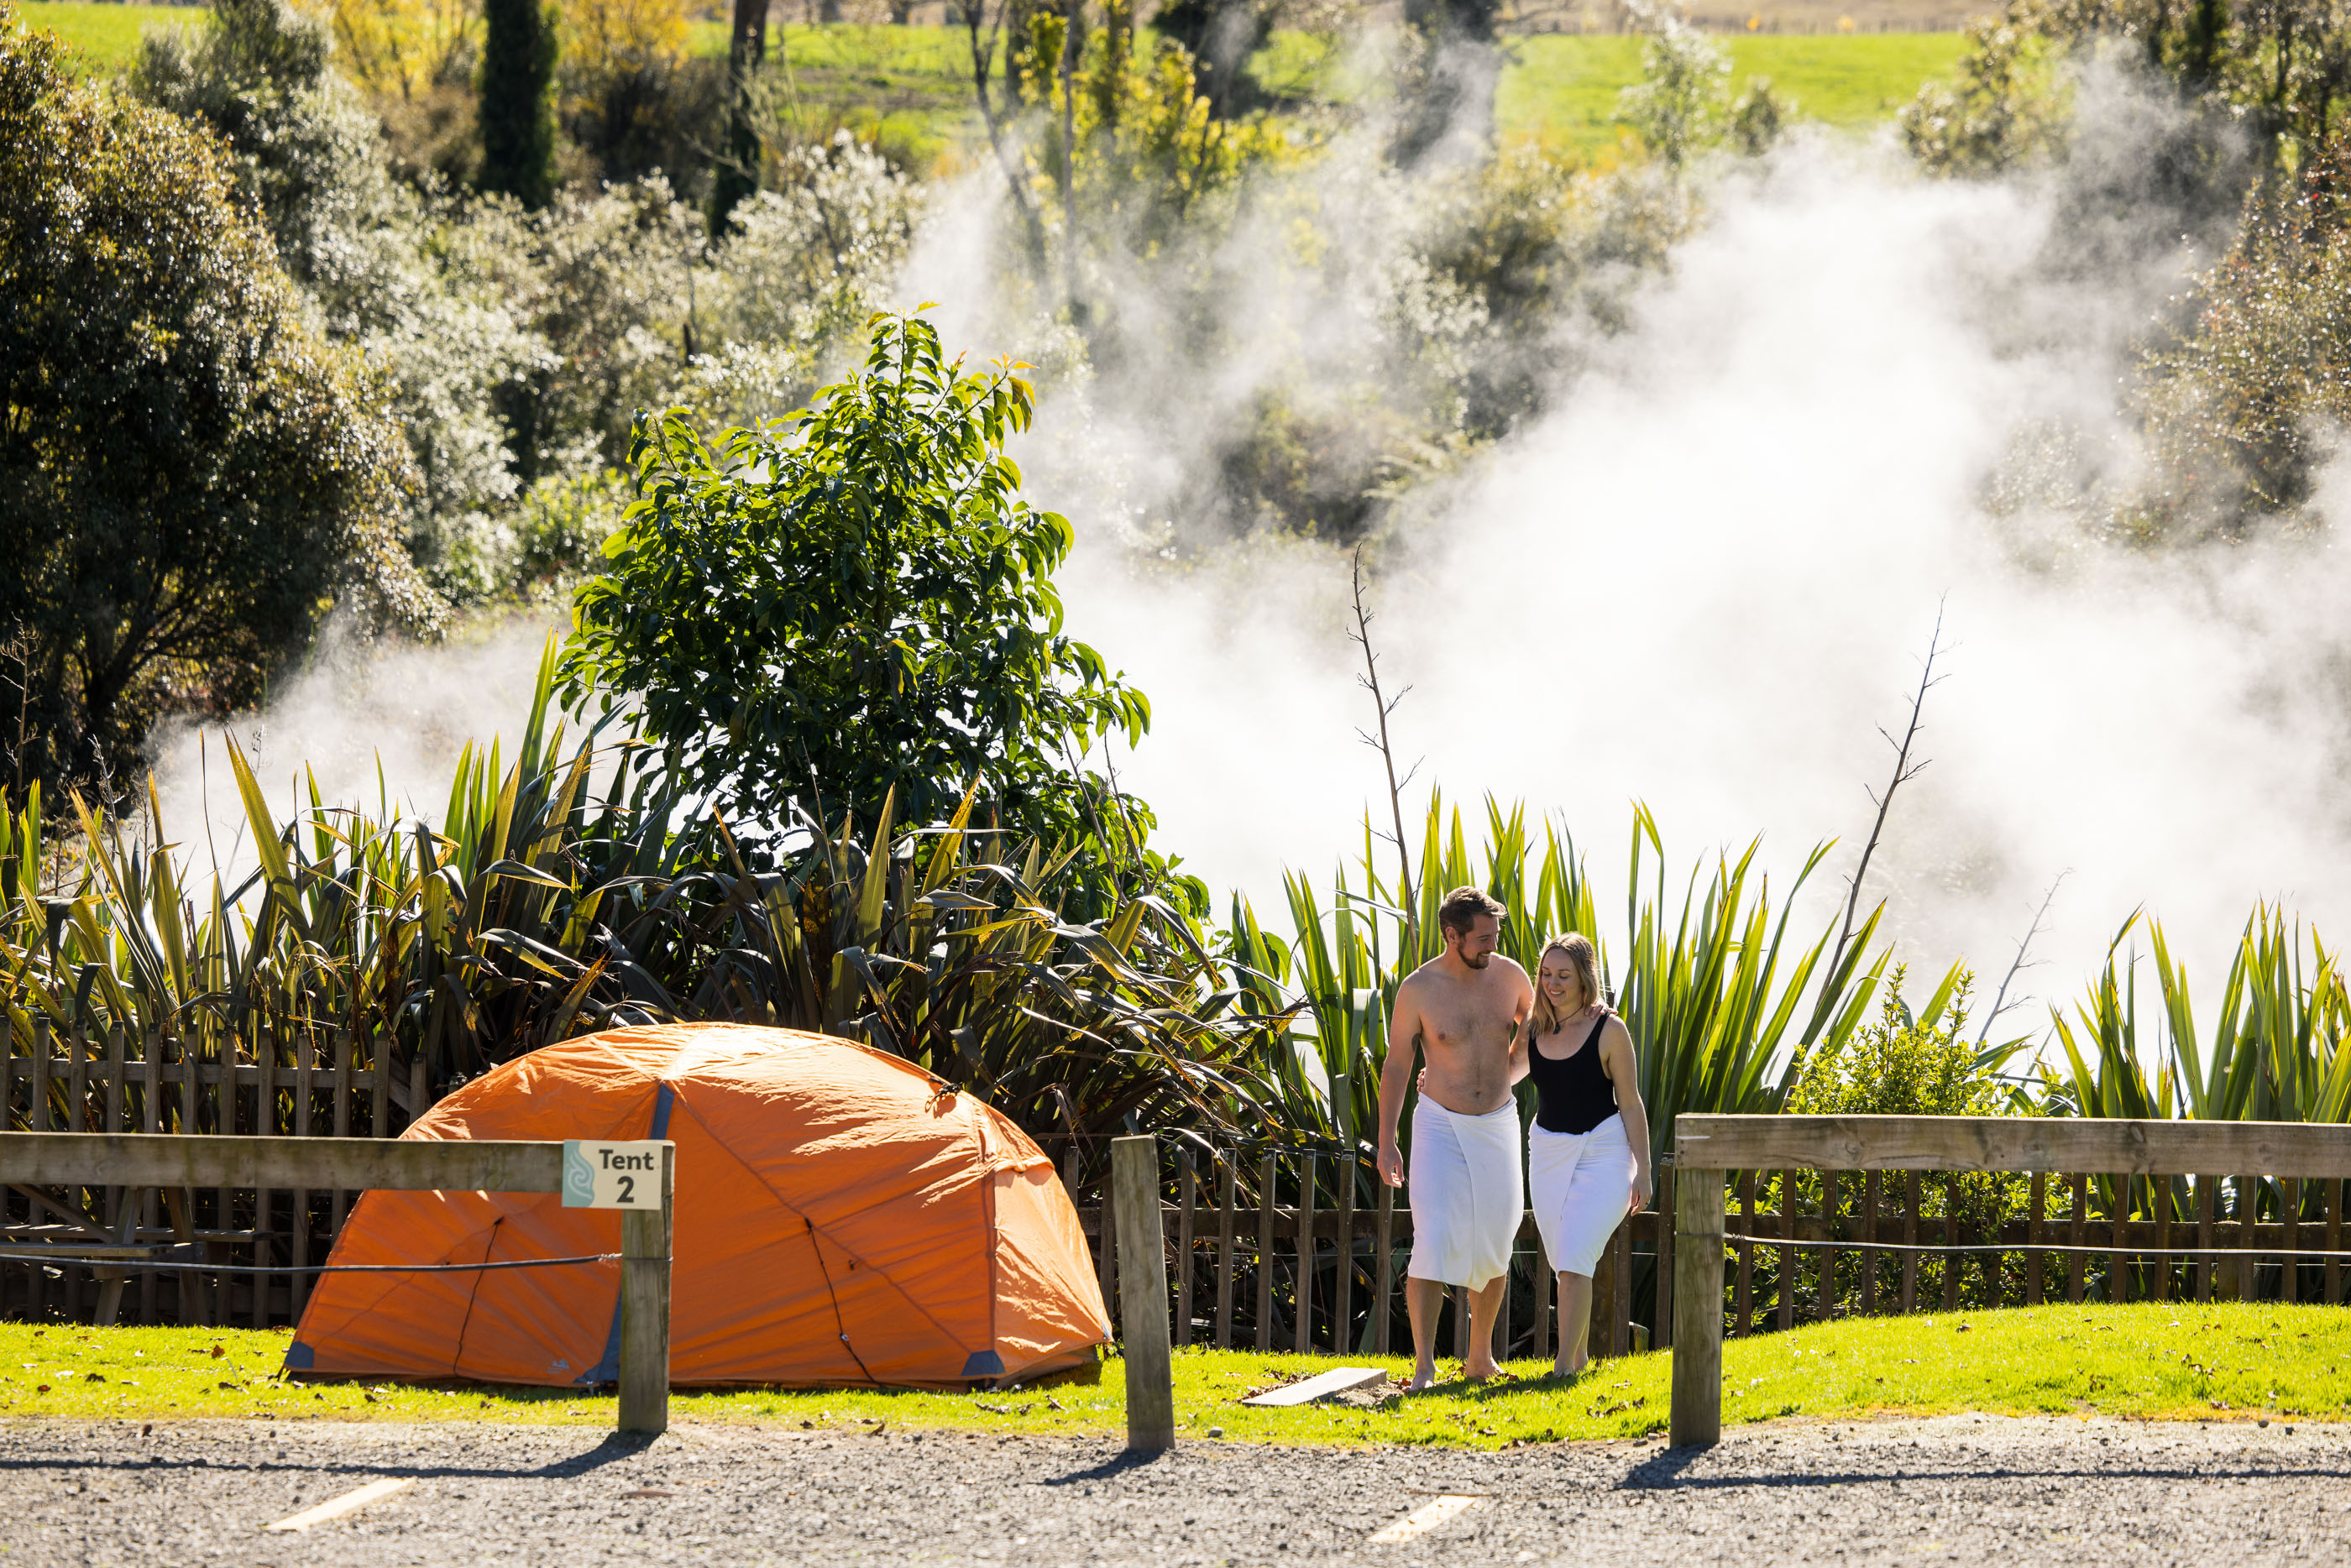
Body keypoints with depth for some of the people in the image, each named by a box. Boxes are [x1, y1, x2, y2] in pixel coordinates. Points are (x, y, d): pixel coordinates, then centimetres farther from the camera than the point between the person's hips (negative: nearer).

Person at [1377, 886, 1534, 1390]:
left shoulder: (1509, 976, -3)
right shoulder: (1418, 989, -12)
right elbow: (1396, 1065, -4)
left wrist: (1502, 1078, 7)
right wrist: (1385, 1142, -6)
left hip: (1498, 1125, 4)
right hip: (1440, 1127, -4)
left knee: (1493, 1247, 11)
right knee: (1434, 1243, -16)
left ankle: (1481, 1358, 27)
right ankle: (1423, 1367, -19)